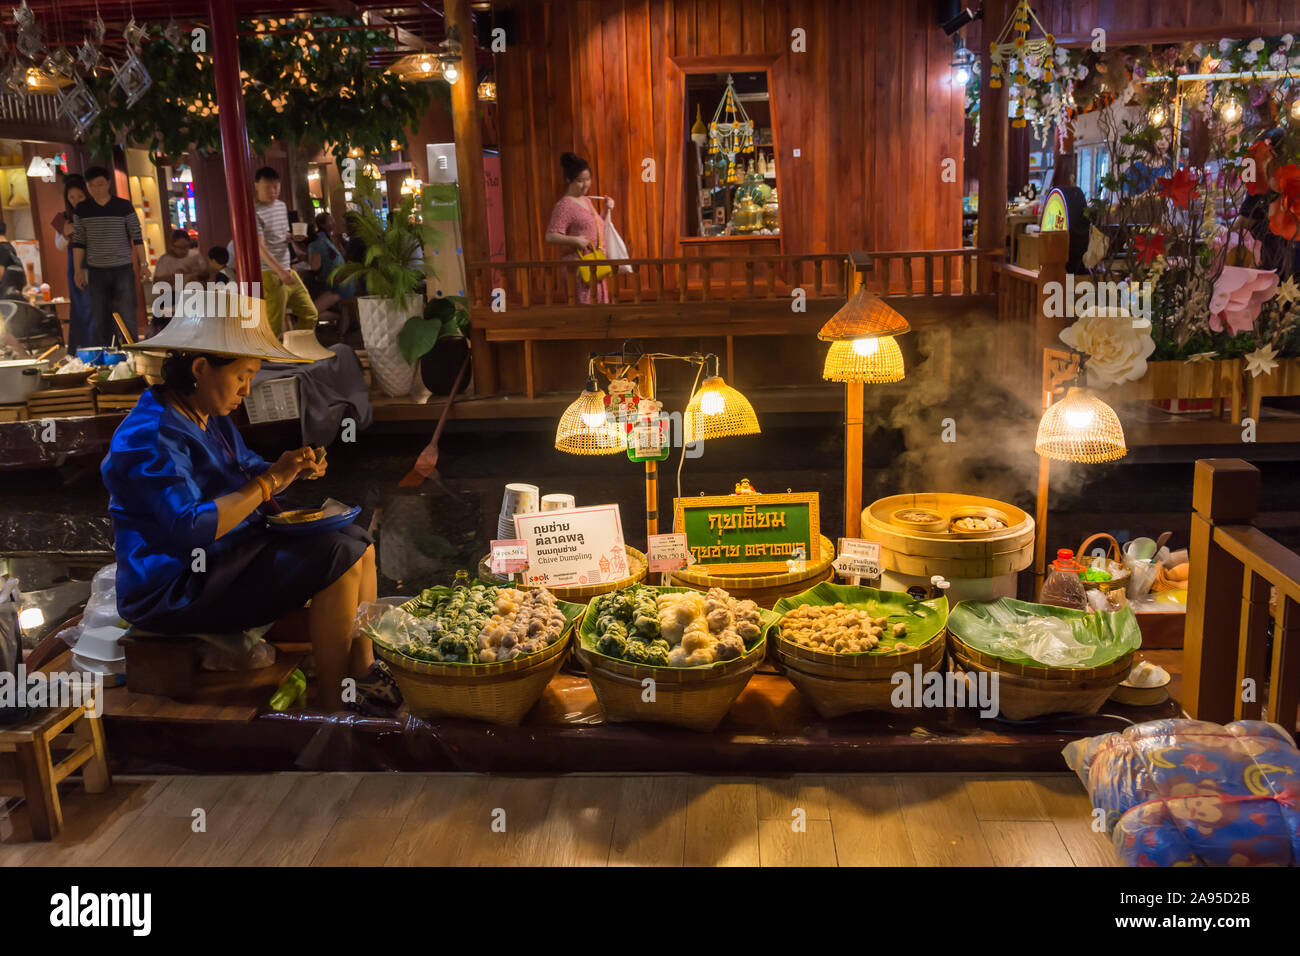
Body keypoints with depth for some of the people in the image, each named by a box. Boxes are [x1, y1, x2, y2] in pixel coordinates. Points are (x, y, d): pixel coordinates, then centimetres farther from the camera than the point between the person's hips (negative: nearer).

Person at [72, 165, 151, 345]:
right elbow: (78, 242, 9)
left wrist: (144, 264, -2)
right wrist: (78, 270, 6)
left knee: (127, 318, -4)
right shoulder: (82, 210, 5)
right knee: (101, 320, 5)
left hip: (123, 269, -2)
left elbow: (137, 237, 2)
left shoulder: (123, 206, 0)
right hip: (96, 271, 2)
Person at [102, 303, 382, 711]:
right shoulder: (151, 436, -21)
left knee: (358, 543, 7)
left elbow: (249, 471, 19)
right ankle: (332, 699, -11)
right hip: (178, 589, -11)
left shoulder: (211, 418, 11)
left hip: (227, 554, 11)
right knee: (339, 559, -20)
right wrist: (270, 480, -24)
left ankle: (364, 677, 6)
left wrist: (293, 469, -3)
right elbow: (192, 529, -30)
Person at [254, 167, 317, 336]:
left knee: (310, 314, 9)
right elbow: (260, 246, -17)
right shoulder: (255, 211, -10)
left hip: (288, 271, 8)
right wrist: (280, 271, -25)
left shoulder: (281, 206, 15)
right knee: (275, 325, -7)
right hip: (270, 274, -8)